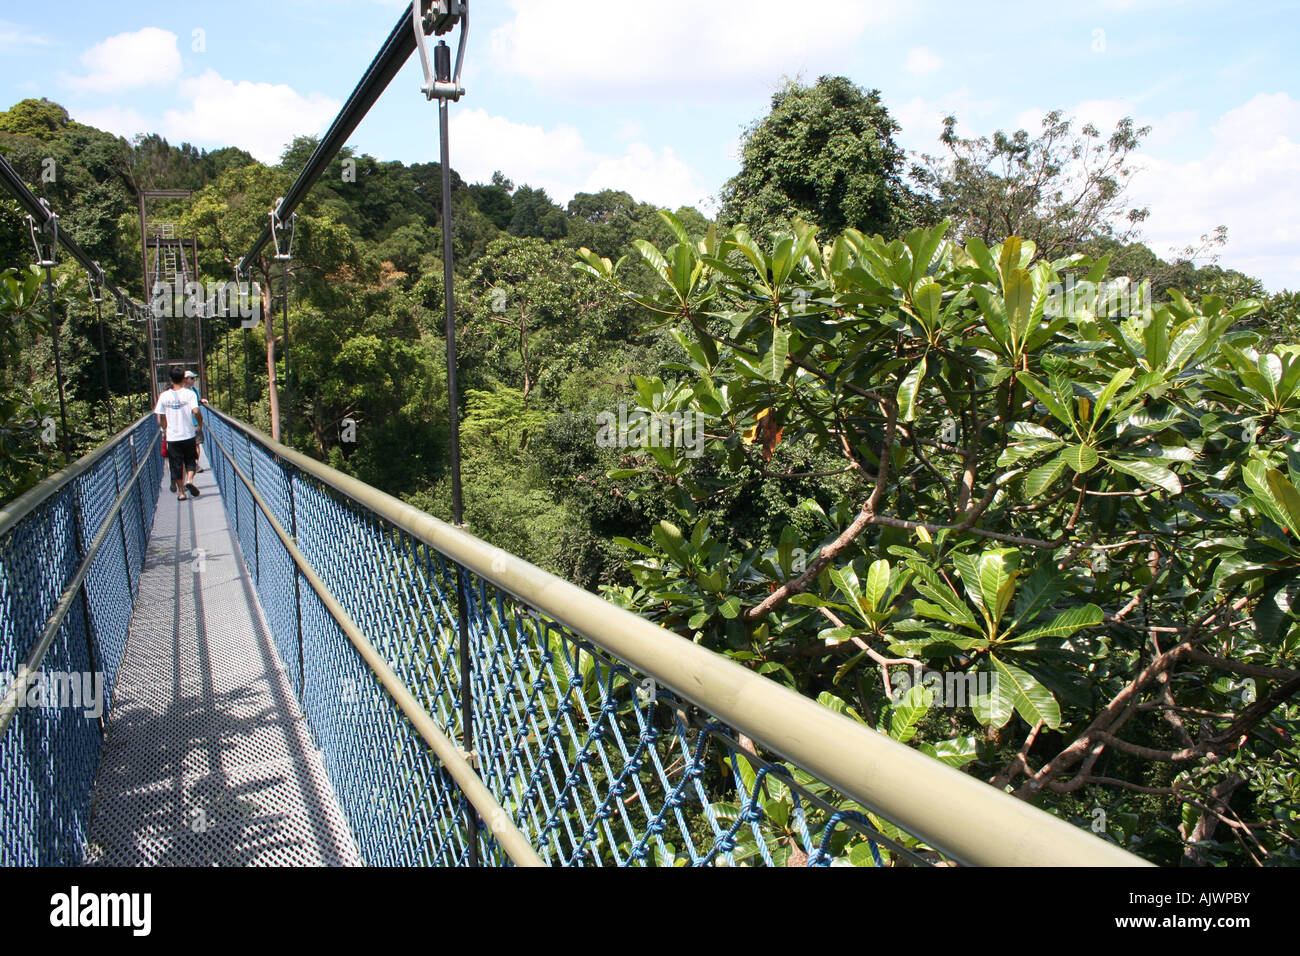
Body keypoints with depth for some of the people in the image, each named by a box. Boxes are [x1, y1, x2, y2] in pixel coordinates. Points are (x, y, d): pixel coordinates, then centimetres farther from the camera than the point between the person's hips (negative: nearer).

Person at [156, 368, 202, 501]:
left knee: (176, 464, 9)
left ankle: (181, 492, 12)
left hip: (172, 436, 1)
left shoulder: (164, 396, 0)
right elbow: (196, 411, -17)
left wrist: (164, 430, 17)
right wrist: (200, 424, 0)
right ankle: (189, 480, -10)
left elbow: (160, 419, 2)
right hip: (188, 435, -1)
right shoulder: (189, 393, -6)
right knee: (190, 460, 15)